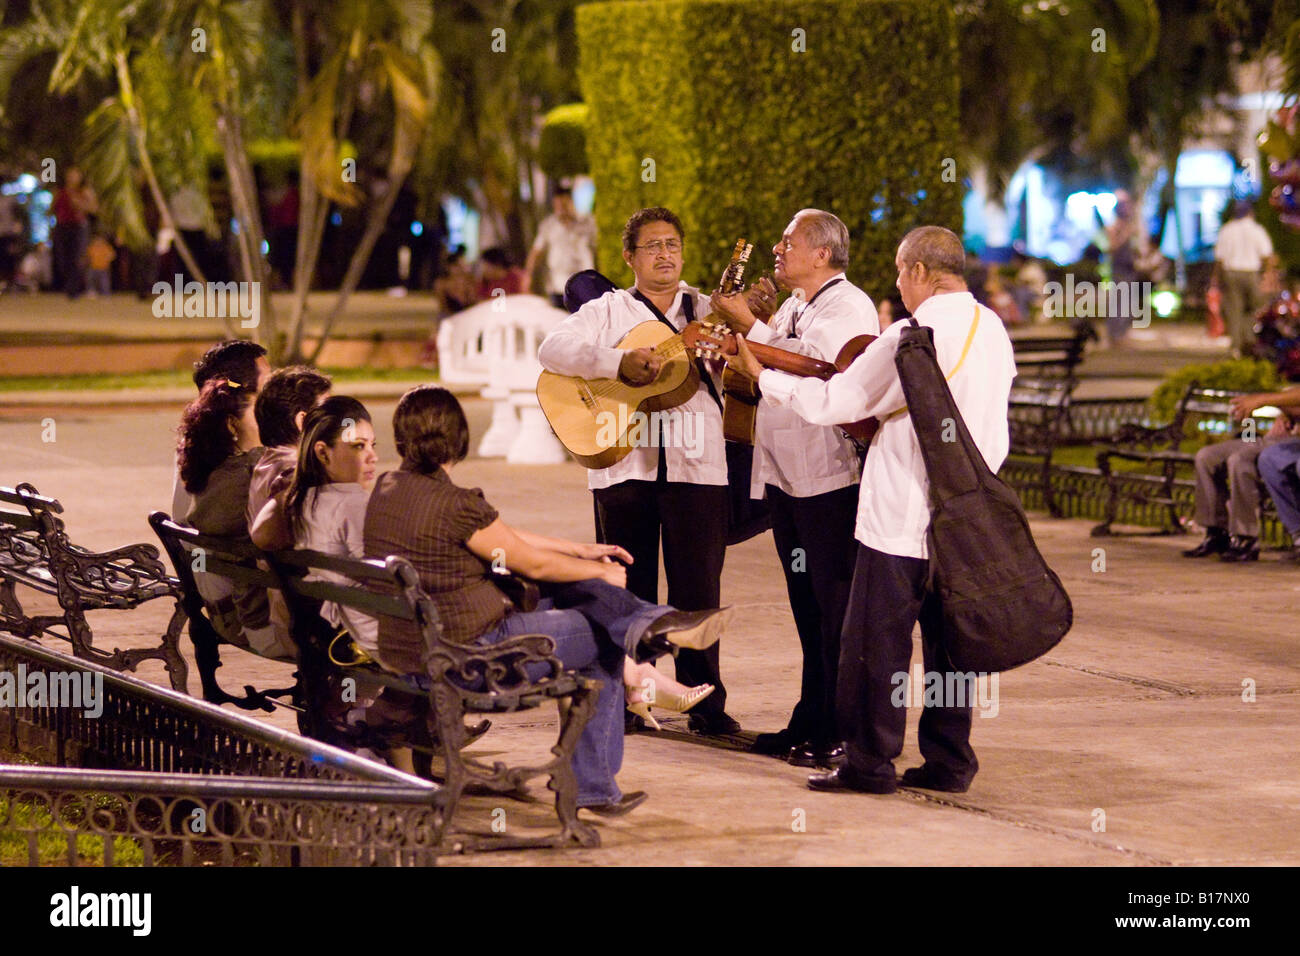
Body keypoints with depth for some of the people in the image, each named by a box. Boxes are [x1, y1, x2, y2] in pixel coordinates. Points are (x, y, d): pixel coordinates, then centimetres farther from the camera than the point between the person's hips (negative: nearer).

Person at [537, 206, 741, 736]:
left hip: (696, 463, 0)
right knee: (630, 589, 6)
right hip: (625, 464, 0)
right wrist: (620, 362, -19)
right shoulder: (607, 311, 9)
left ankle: (705, 700, 7)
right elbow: (553, 348, -7)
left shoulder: (708, 311, 14)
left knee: (698, 589, 0)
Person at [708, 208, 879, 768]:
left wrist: (748, 326, -16)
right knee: (807, 607, 14)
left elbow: (809, 364, -23)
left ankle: (842, 734, -4)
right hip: (786, 476, 9)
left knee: (836, 603, -7)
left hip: (830, 477, -9)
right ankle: (810, 723, 20)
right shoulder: (792, 307, 20)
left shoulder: (849, 307, -9)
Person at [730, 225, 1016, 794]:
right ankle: (949, 762, 13)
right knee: (949, 639, 11)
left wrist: (761, 375, 5)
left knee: (877, 640, 0)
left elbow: (833, 402, -8)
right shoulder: (993, 331, 9)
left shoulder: (910, 337, -14)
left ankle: (870, 763, 2)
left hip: (902, 516, -7)